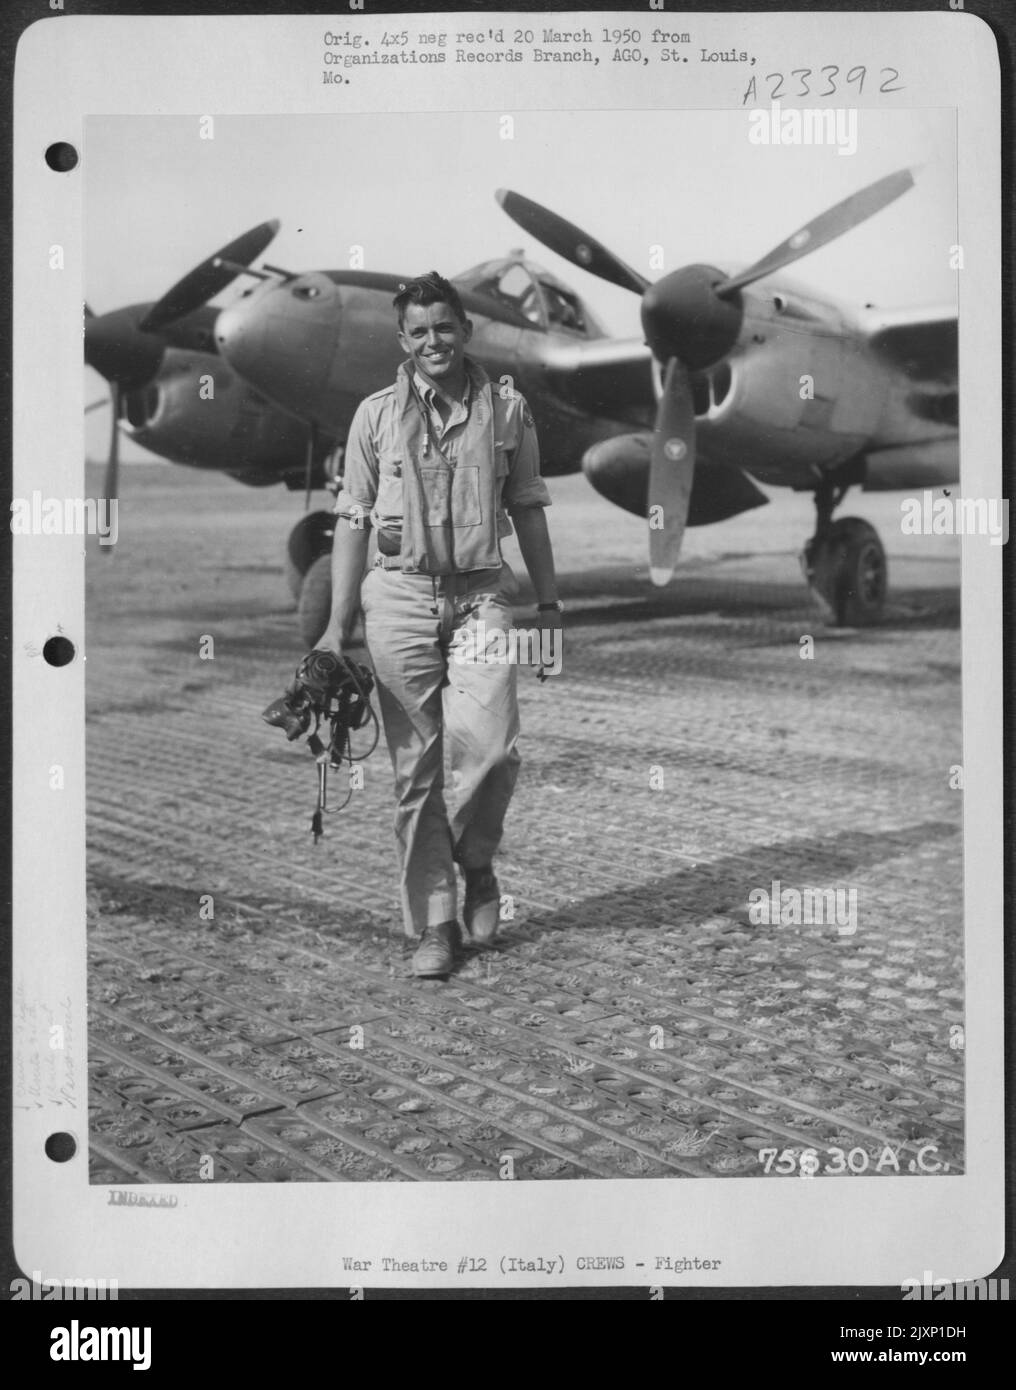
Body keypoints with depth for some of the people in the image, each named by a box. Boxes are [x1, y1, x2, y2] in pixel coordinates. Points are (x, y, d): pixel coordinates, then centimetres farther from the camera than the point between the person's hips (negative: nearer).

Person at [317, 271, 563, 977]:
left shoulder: (507, 409, 9)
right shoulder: (376, 414, 7)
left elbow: (528, 511, 14)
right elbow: (353, 519, 8)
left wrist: (549, 602, 13)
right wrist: (339, 623, 4)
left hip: (481, 593, 0)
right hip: (399, 593, 0)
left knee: (491, 748, -15)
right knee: (415, 764, 1)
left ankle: (475, 860, 17)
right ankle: (434, 923, 11)